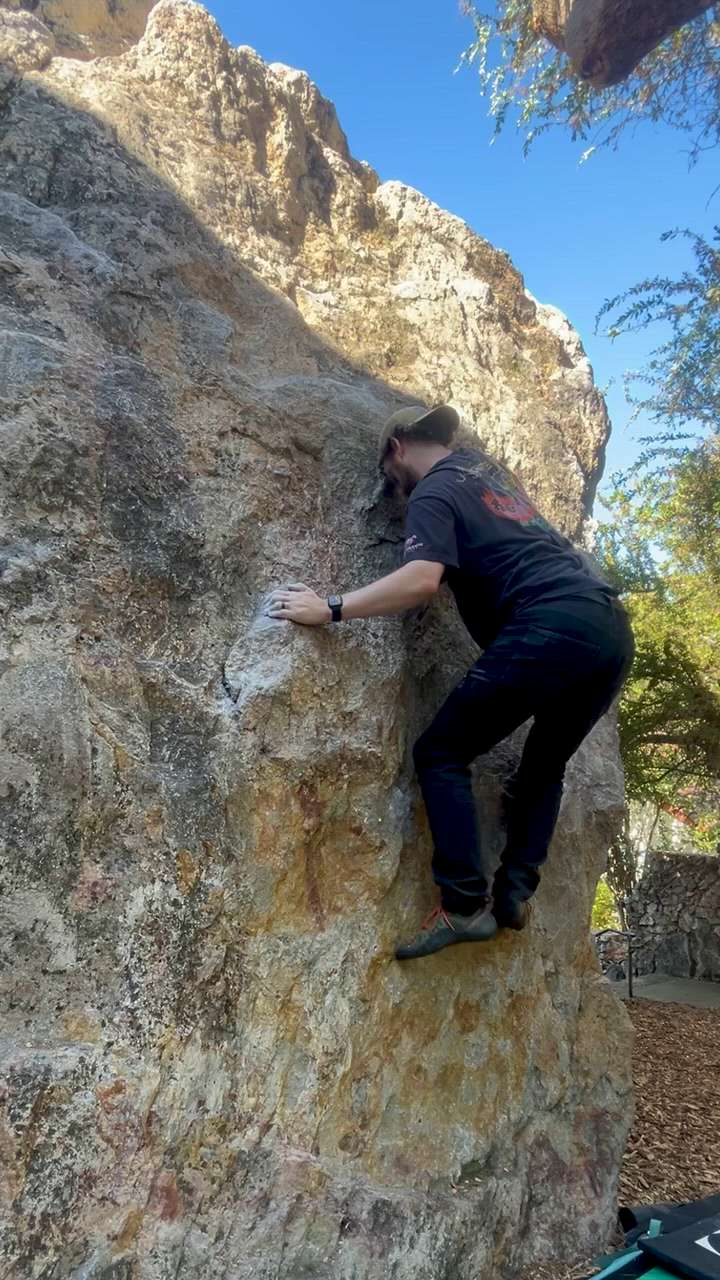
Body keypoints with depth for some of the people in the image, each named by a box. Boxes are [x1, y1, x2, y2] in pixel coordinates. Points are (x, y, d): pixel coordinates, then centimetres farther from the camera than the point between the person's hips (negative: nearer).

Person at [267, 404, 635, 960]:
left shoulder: (432, 492, 4)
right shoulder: (487, 463, 29)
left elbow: (422, 579, -15)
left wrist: (330, 609, -8)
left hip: (552, 627, -9)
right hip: (614, 628, 9)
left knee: (441, 752, 3)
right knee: (547, 763, 24)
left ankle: (466, 904, -2)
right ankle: (516, 892, 15)